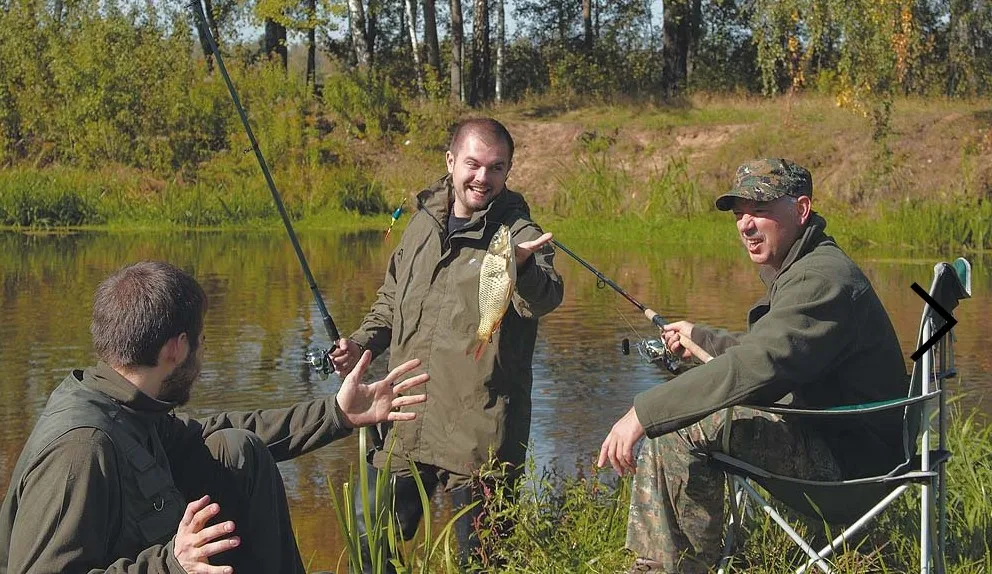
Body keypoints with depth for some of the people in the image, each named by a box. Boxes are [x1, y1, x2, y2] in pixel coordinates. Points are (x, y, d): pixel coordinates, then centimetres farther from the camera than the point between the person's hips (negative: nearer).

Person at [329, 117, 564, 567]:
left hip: (478, 438, -5)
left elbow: (546, 297, -31)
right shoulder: (423, 222, 10)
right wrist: (362, 342, 9)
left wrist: (521, 267, -53)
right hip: (405, 427, 6)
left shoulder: (517, 233, -9)